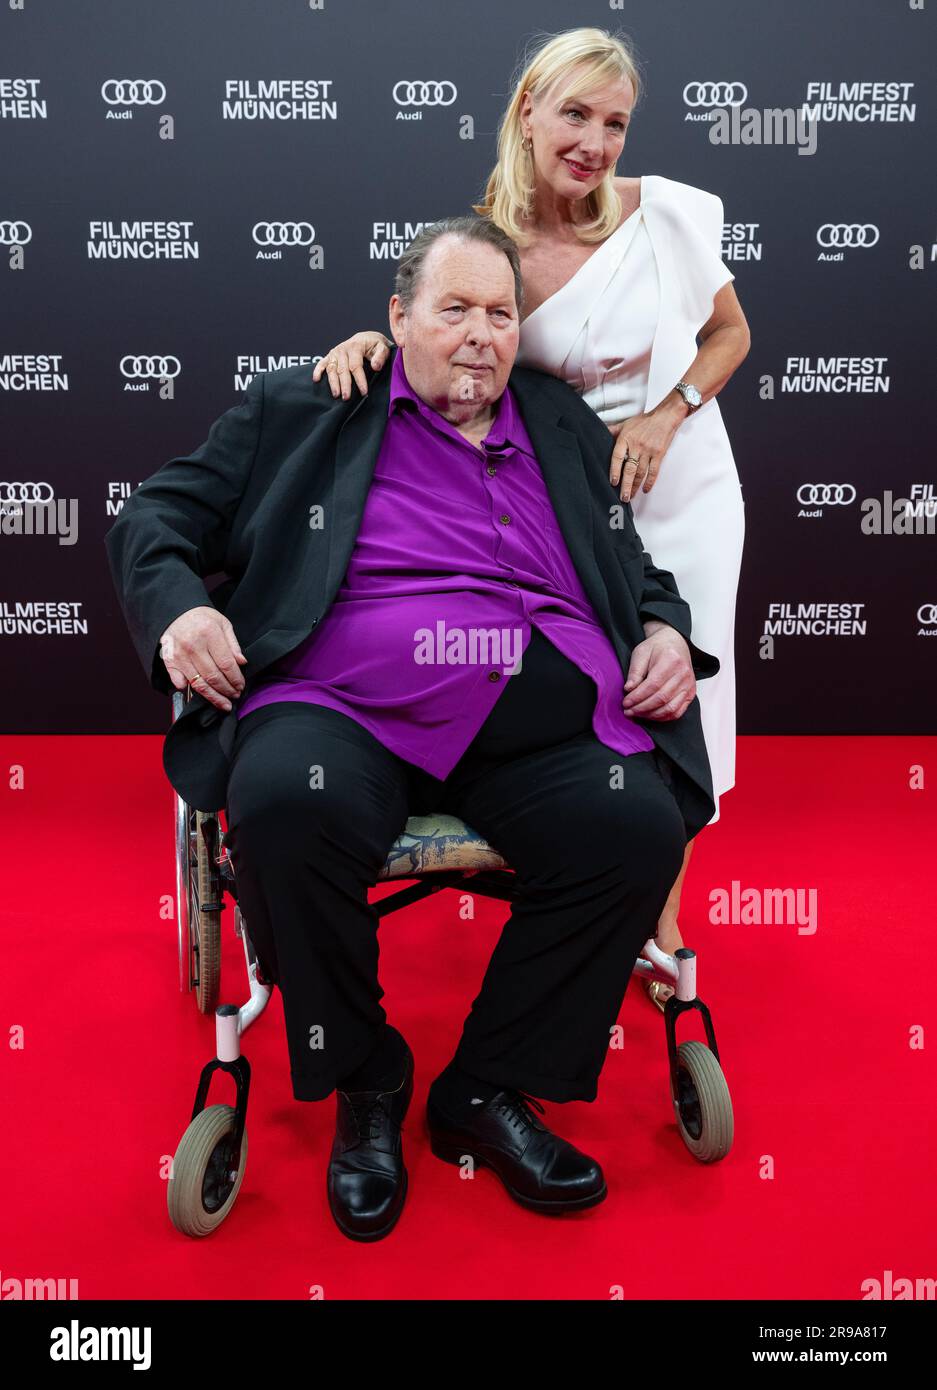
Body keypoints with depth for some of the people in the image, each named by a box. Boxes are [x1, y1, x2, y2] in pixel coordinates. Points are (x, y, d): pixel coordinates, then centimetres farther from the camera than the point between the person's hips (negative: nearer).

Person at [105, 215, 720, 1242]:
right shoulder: (299, 409, 16)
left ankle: (488, 1090, -2)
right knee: (286, 807, -34)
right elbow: (156, 516, 14)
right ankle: (366, 1086, -5)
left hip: (544, 730, 3)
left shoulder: (567, 428, 24)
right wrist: (178, 608, -7)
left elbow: (639, 567, 32)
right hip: (344, 709, -2)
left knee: (641, 828, -25)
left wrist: (666, 632, 9)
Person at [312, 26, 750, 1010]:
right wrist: (373, 343, -21)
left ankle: (661, 922, 24)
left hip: (679, 487, 0)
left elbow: (730, 334, 3)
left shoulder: (665, 212, -10)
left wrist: (665, 416, -12)